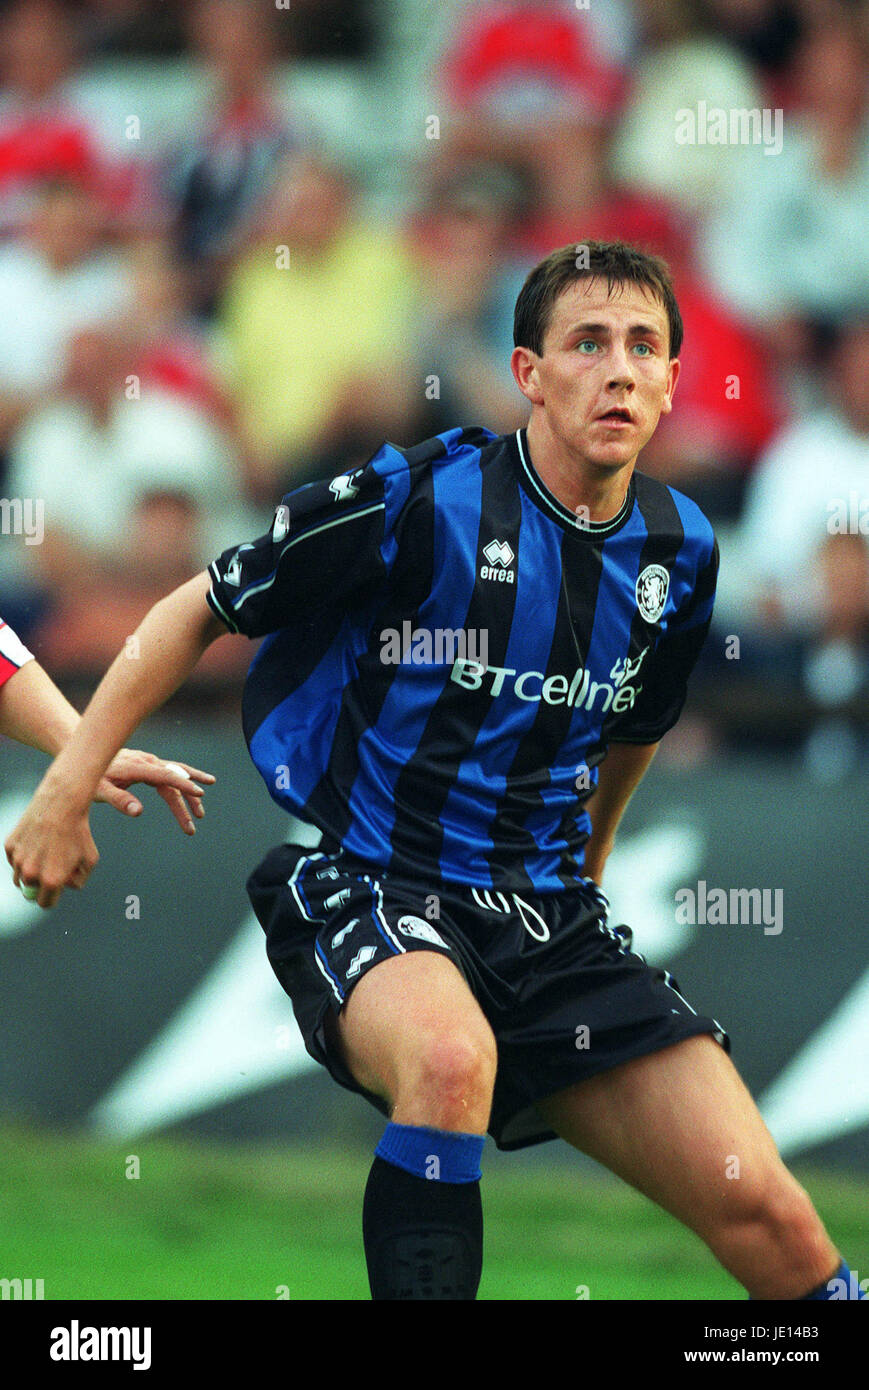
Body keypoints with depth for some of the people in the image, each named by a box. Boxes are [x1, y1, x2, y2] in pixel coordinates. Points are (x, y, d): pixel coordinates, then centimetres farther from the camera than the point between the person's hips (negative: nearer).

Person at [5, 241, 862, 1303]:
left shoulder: (678, 551, 6)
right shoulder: (421, 499, -12)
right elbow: (203, 609, -1)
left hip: (551, 924, 5)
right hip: (370, 895, -5)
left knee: (765, 1215, -10)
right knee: (451, 1056, -40)